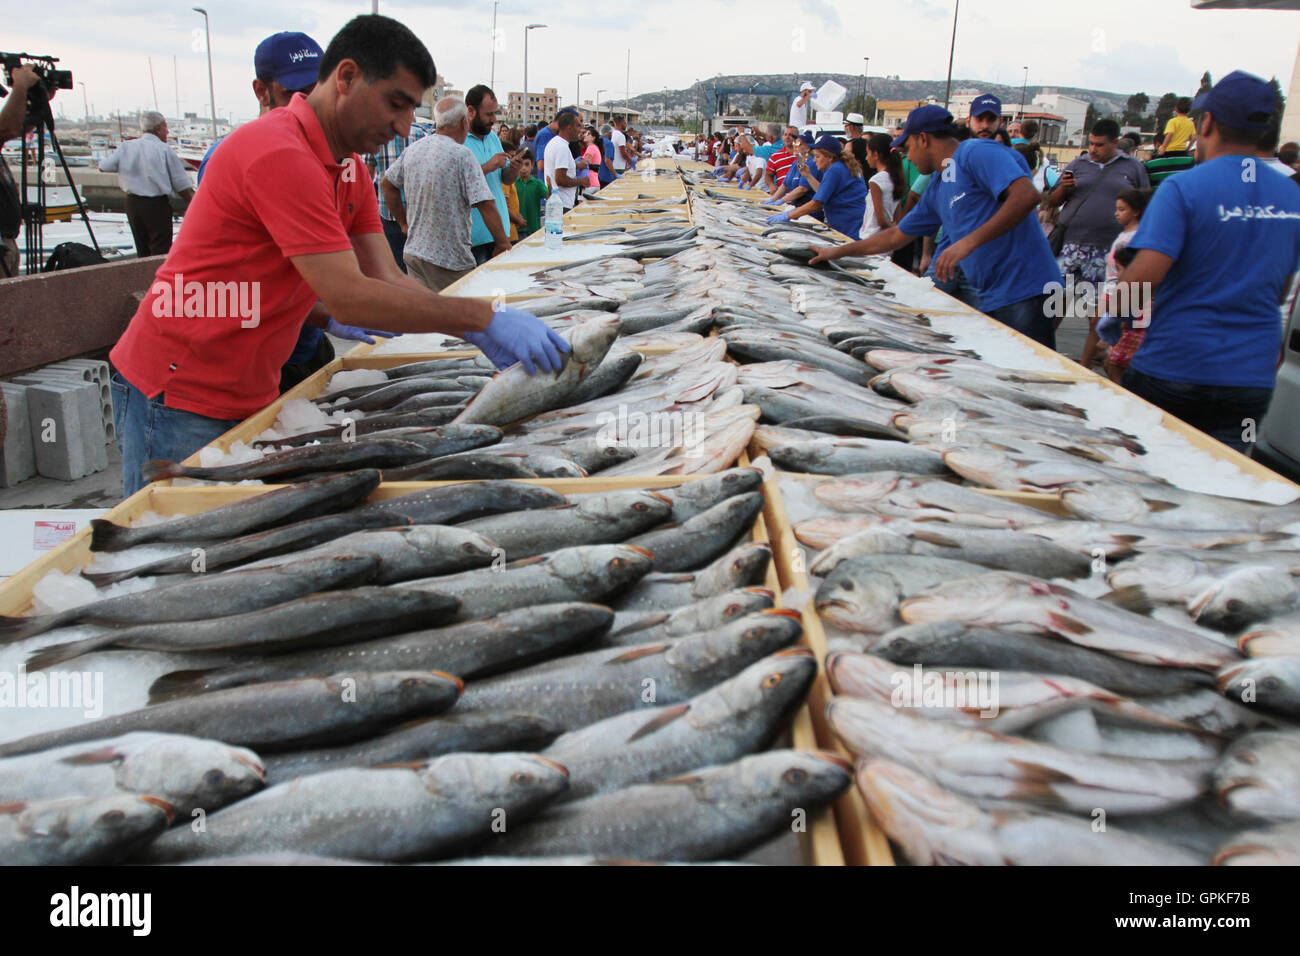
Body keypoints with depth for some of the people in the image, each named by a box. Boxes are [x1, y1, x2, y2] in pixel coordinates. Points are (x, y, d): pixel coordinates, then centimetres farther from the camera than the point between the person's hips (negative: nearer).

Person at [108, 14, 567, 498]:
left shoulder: (349, 170, 9)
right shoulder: (280, 154, -23)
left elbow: (389, 281, 1)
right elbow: (348, 296, -29)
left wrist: (481, 334, -13)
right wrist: (484, 317, -27)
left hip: (248, 397, 9)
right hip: (178, 394, -9)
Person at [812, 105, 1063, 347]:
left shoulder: (977, 152, -7)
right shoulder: (936, 188, 21)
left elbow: (1026, 195, -21)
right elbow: (897, 235, 31)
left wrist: (968, 242, -25)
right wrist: (839, 252, 34)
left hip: (1024, 293, -9)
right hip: (990, 299, 9)